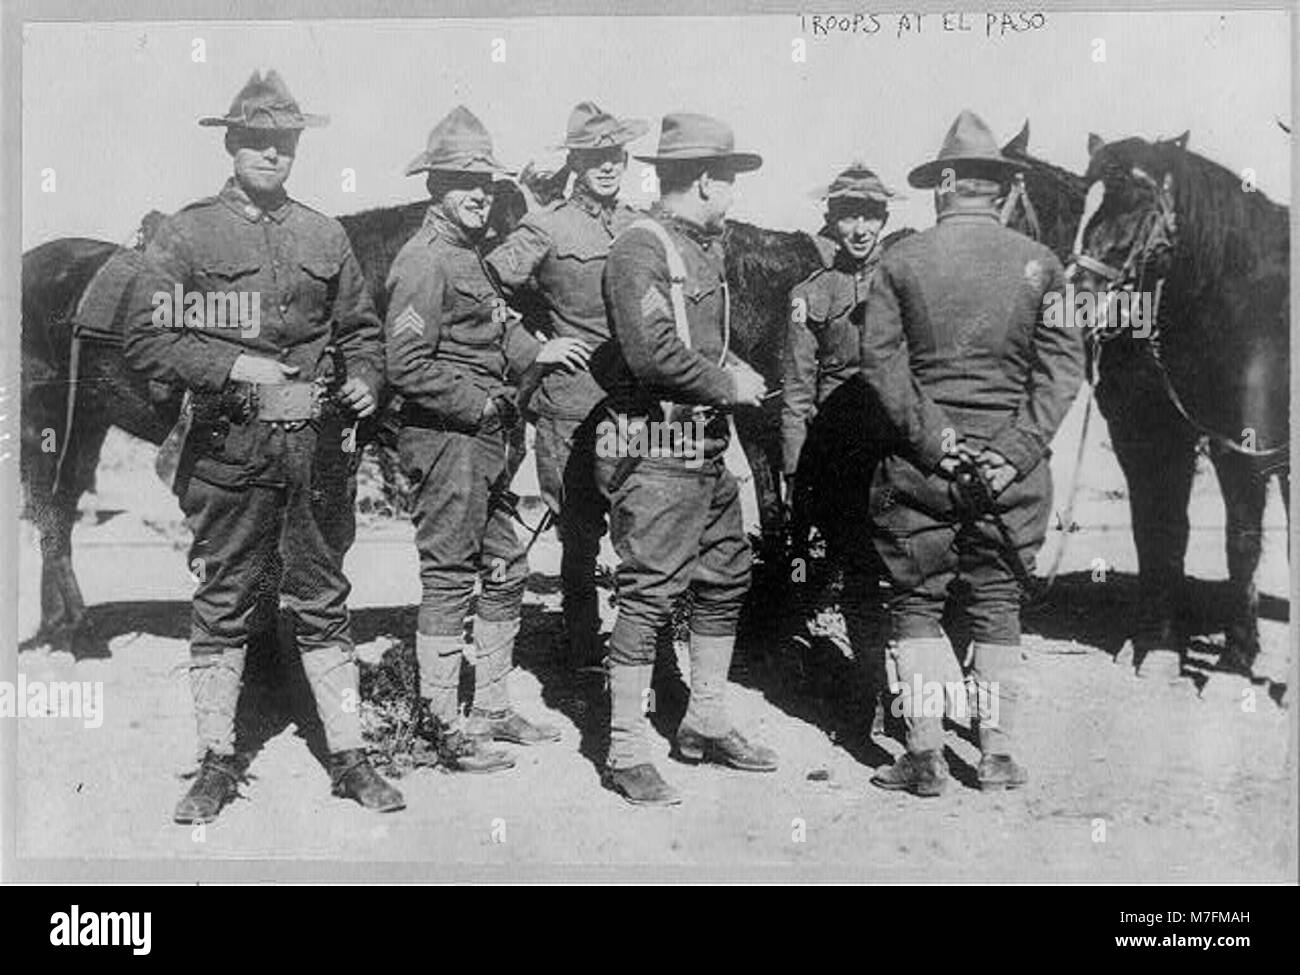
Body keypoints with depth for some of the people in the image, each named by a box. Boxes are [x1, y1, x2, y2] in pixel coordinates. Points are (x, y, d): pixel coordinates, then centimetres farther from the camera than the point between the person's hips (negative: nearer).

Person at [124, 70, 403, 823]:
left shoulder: (324, 236, 11)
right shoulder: (188, 234, 1)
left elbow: (361, 329, 18)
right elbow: (147, 340, -3)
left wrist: (364, 381, -2)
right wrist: (235, 369, -14)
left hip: (318, 444, 2)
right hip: (227, 445, -2)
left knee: (324, 602, 8)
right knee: (223, 605, 5)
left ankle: (349, 755, 15)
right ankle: (218, 762, 17)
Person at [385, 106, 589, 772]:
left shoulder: (469, 255, 18)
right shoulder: (424, 261, -13)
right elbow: (406, 366, -20)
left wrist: (534, 353, 4)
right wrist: (480, 406, -14)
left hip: (484, 443, 10)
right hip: (447, 442, -10)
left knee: (505, 573, 15)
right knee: (449, 583, -3)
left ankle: (493, 711, 27)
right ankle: (446, 735, 7)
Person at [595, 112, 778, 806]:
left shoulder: (705, 248, 16)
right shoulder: (639, 249, -13)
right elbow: (653, 353, -24)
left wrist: (729, 370, 7)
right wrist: (727, 384, -13)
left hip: (706, 450, 10)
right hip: (656, 453, -10)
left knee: (726, 579, 15)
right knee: (649, 595, -6)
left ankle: (706, 725, 29)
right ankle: (626, 755, 3)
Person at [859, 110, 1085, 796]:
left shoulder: (900, 262, 0)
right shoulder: (1039, 263, 2)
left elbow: (881, 360, -9)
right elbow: (1062, 366, -5)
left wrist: (931, 438, -11)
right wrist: (1016, 449, -8)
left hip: (920, 459, -1)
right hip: (1010, 464, 1)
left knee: (916, 602, 9)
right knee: (997, 604, 12)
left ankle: (925, 755, 8)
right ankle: (998, 754, 15)